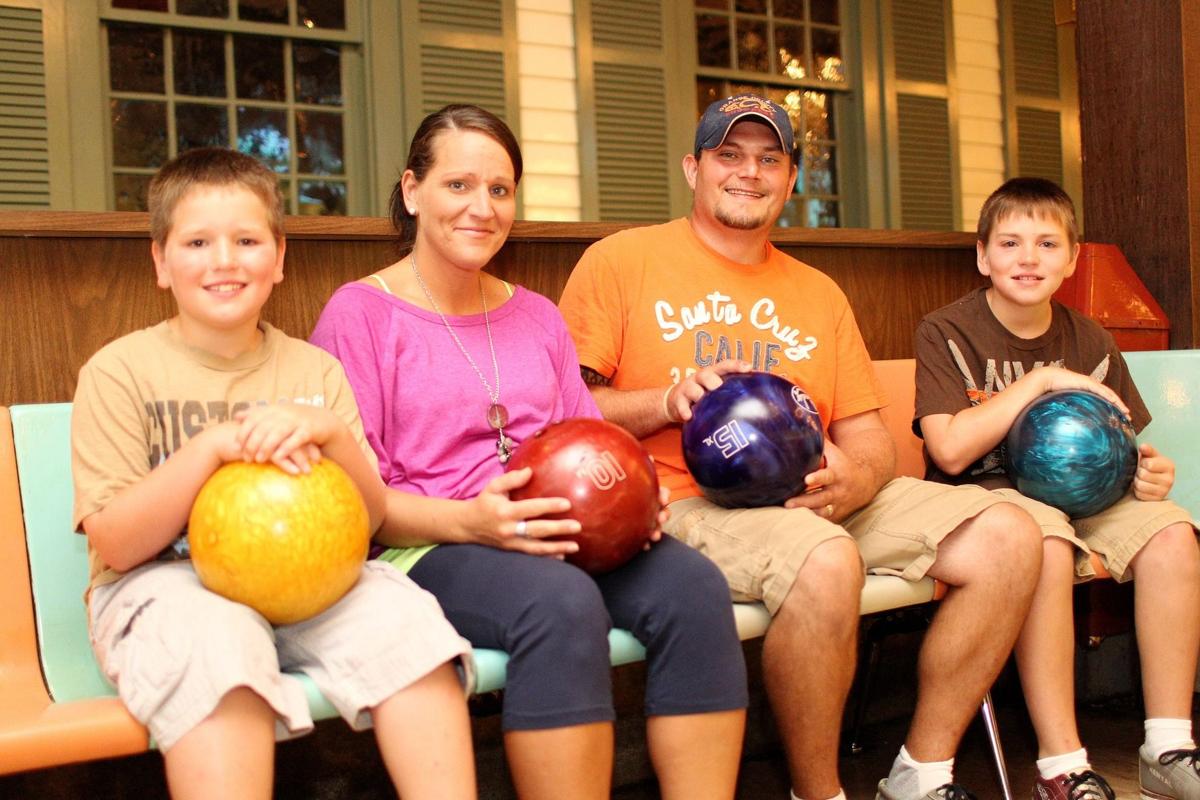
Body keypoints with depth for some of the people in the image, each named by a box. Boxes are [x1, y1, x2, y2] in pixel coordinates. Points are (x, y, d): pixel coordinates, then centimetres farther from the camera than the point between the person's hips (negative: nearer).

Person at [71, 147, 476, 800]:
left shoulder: (315, 371, 9)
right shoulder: (119, 370, -1)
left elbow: (369, 520, 5)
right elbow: (114, 545, -8)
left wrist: (331, 434, -15)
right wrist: (214, 444, -20)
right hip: (165, 583, -3)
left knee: (403, 614, -25)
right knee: (216, 639, -36)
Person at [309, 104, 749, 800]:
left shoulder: (537, 316, 21)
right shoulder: (360, 312, 2)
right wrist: (467, 520, -22)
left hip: (565, 537, 5)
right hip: (424, 549, -5)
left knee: (693, 584, -24)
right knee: (562, 602, -36)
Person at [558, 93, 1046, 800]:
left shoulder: (819, 292, 22)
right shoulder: (621, 261, 6)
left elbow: (867, 431, 17)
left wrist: (856, 477, -7)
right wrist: (667, 402, -17)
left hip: (819, 503, 6)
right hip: (684, 502, -6)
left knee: (1007, 535, -9)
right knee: (824, 560, -36)